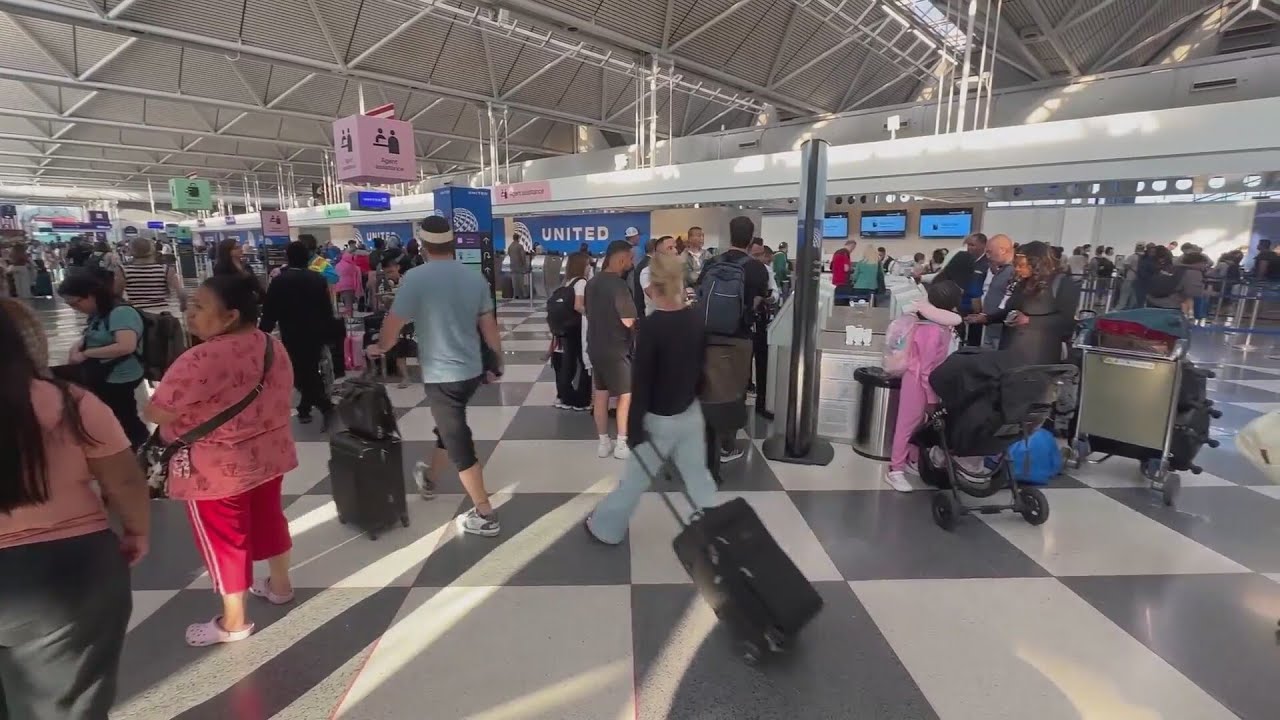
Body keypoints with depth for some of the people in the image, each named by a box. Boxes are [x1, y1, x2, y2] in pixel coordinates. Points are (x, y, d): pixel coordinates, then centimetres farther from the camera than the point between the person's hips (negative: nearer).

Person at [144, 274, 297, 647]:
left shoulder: (201, 361, -26)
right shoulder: (274, 347, -1)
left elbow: (155, 413, -20)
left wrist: (188, 411, 0)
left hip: (216, 469, -7)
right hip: (269, 455, 7)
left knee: (224, 539, 10)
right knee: (268, 519, 23)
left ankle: (233, 621, 26)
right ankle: (280, 585, 43)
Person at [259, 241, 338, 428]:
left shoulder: (279, 281, -10)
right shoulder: (319, 279, 1)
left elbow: (269, 313, -8)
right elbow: (327, 310, 5)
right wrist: (329, 333, 13)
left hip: (293, 337, -5)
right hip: (316, 334, 5)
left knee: (299, 376, 1)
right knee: (311, 372, 16)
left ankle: (326, 406, -13)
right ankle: (305, 410, 24)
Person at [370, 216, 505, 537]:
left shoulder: (416, 278, -14)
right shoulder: (475, 277, 1)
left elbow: (393, 324, -11)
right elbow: (489, 327, 2)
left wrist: (379, 347, 10)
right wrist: (499, 363, 13)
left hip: (440, 374, -6)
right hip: (472, 370, 6)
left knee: (458, 442, 1)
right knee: (450, 428, 25)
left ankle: (485, 515, 7)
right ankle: (429, 477, 49)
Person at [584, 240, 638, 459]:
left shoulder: (591, 282, 7)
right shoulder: (618, 284, -19)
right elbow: (628, 321, -22)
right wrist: (636, 320, -1)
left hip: (595, 346, 8)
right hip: (615, 348, -8)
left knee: (600, 395, 13)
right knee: (625, 395, 6)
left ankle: (603, 442, 21)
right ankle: (622, 444, 9)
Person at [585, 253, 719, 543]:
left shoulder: (649, 326, -22)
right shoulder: (696, 318, -3)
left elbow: (641, 381, -20)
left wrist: (634, 427, -14)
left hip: (660, 419, -5)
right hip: (691, 412, 5)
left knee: (635, 477, 10)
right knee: (697, 474, 17)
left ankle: (605, 527, 27)